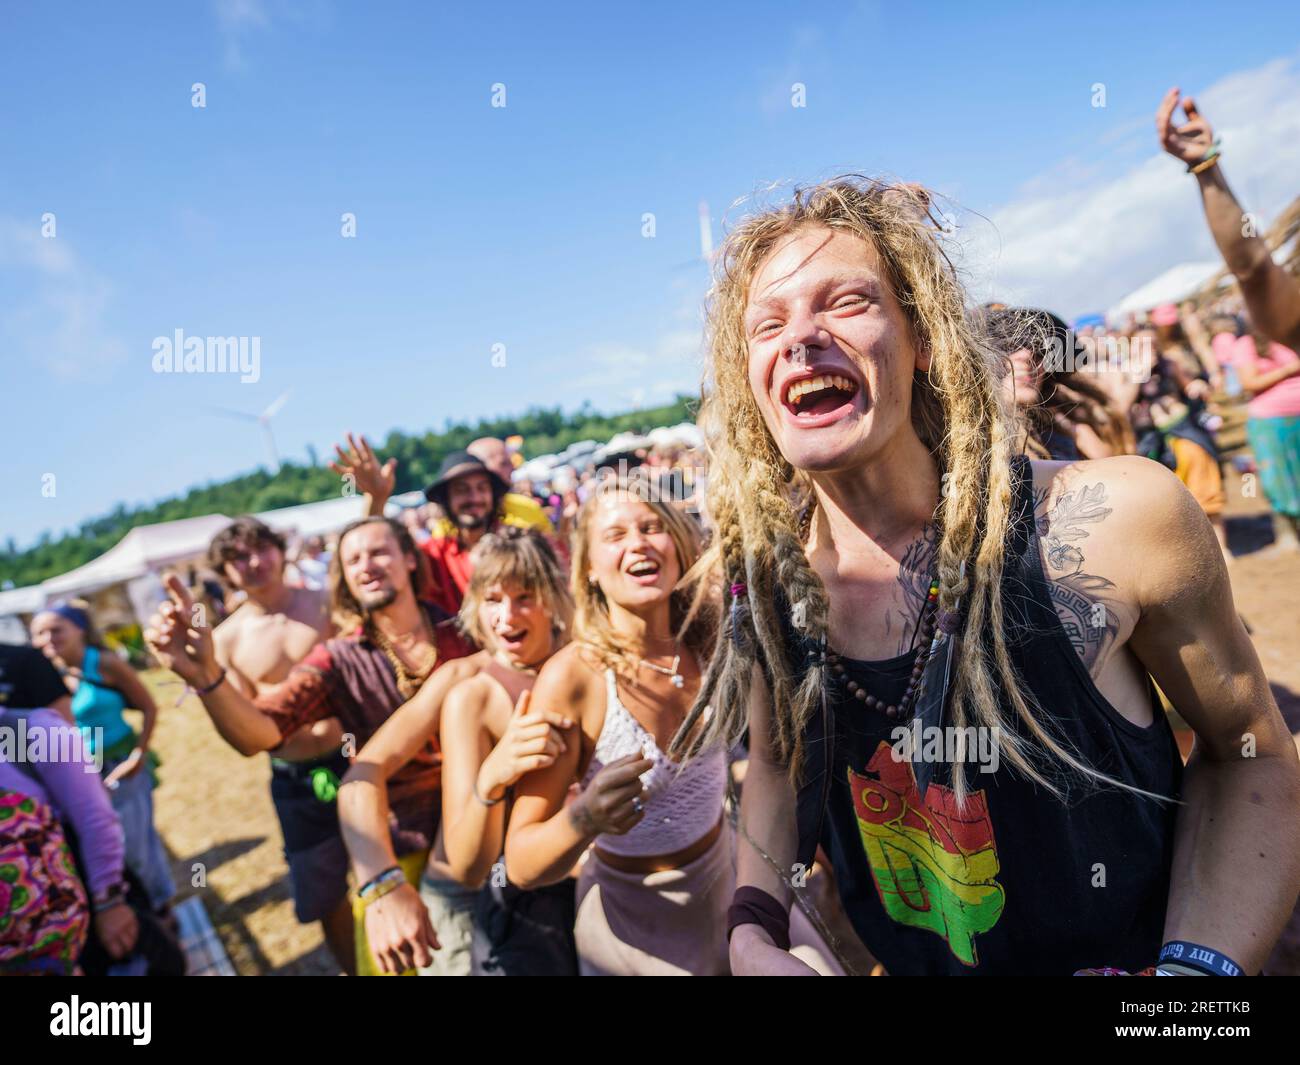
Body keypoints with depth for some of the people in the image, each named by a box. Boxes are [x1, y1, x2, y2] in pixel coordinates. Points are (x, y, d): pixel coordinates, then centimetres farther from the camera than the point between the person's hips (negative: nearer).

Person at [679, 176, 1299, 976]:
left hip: (1141, 956, -2)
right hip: (906, 962, 3)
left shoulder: (1118, 518, -23)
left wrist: (1195, 965, -22)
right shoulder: (759, 576, -15)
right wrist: (754, 933, -13)